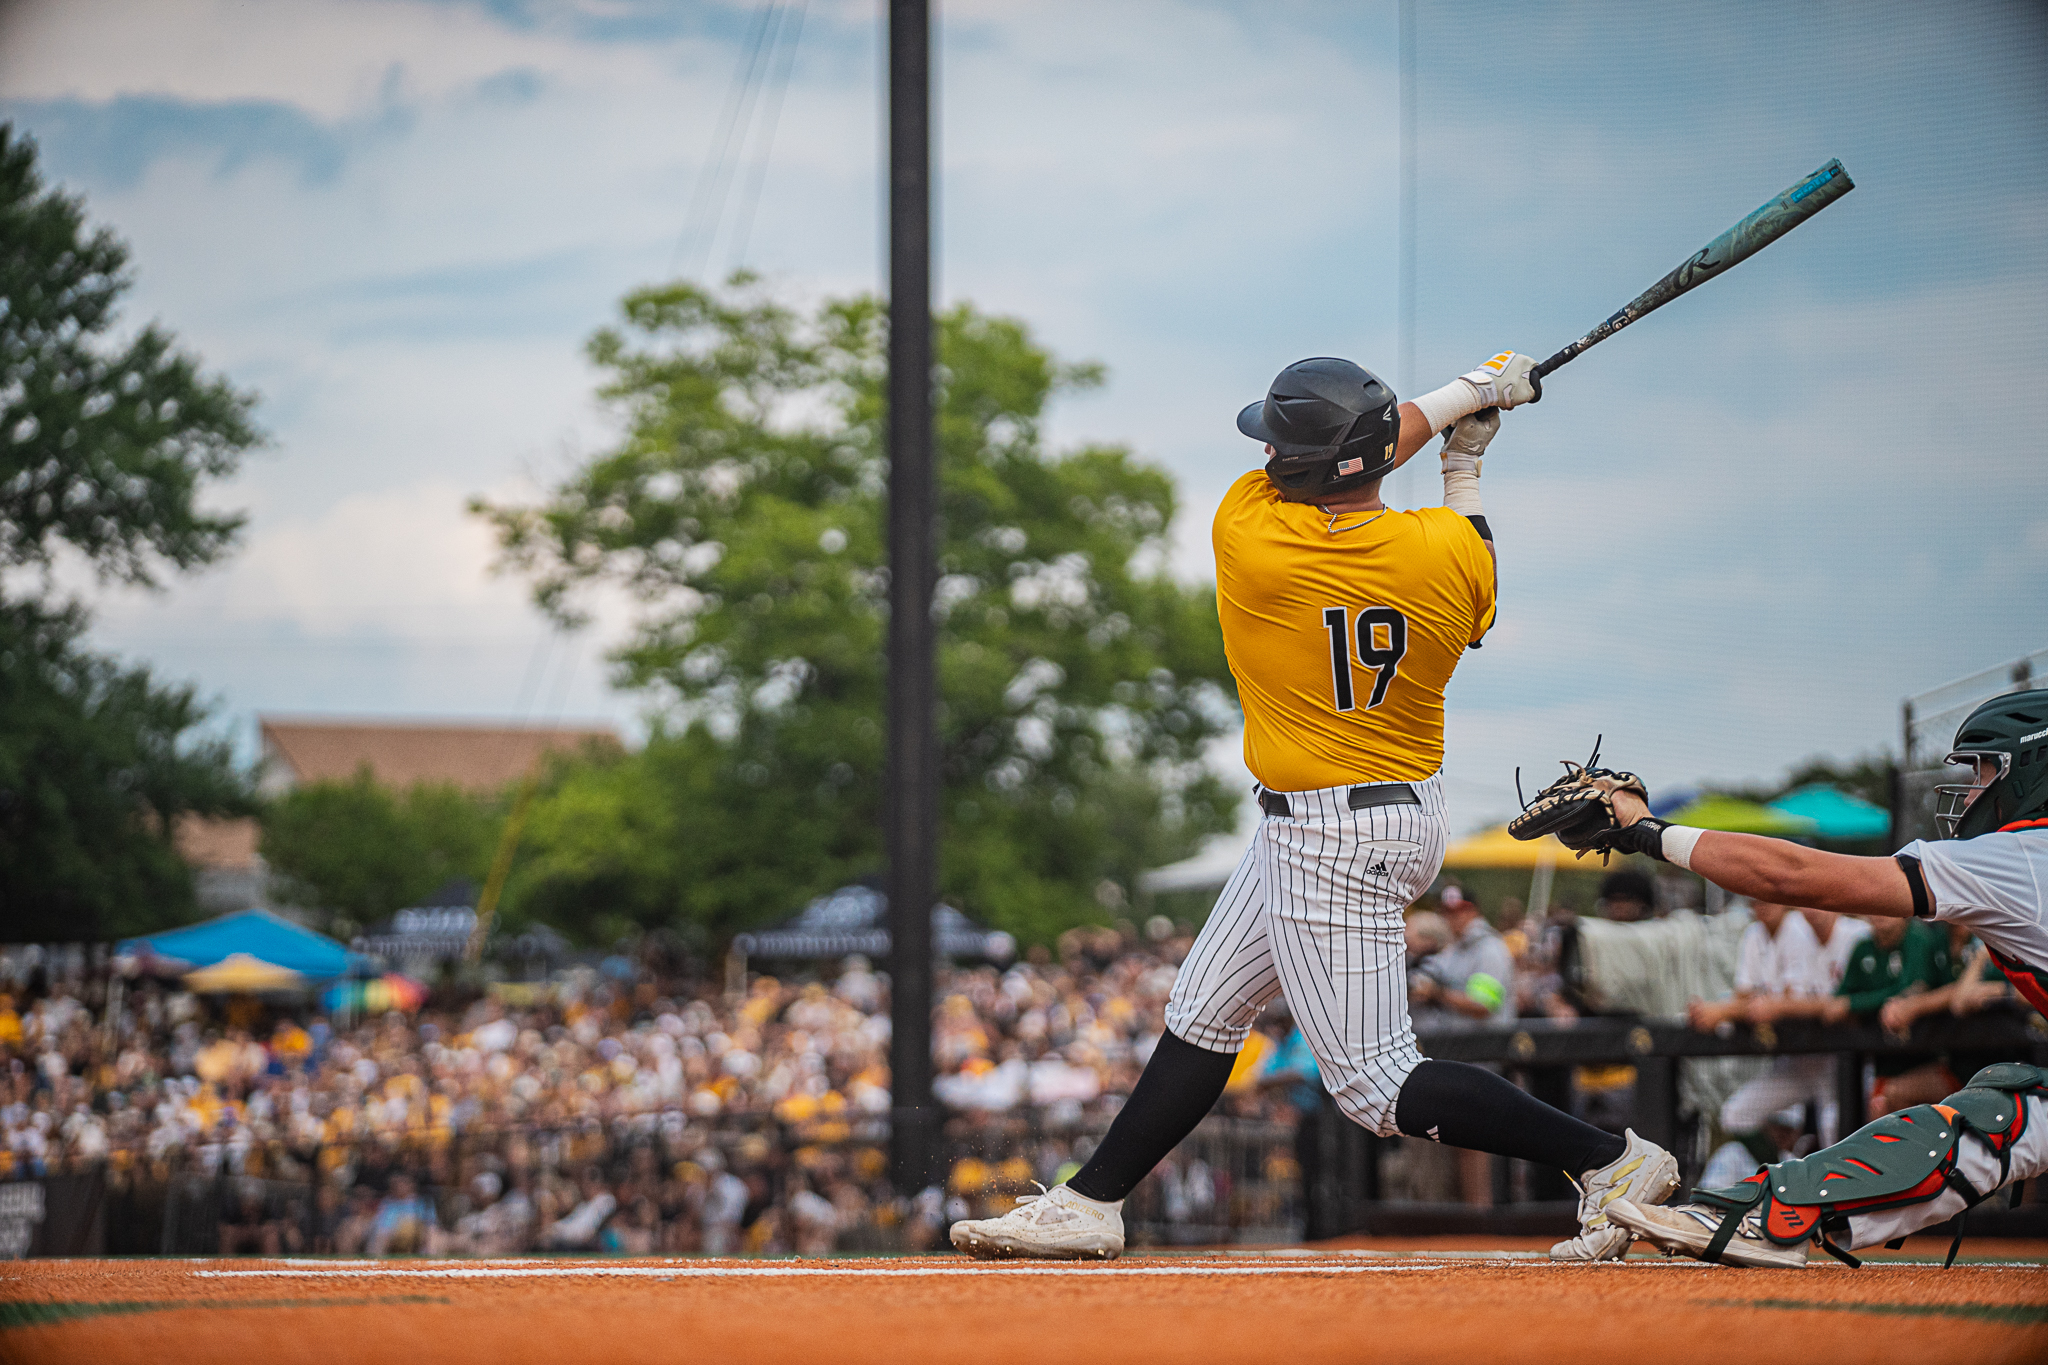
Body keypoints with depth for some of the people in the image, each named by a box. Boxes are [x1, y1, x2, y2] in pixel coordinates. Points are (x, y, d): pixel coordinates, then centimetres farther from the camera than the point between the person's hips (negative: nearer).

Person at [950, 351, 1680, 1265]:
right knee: (1205, 1011, 19)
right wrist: (1464, 467, 19)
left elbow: (1343, 456, -4)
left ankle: (1611, 1160, -6)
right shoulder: (1454, 552, -11)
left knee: (1376, 1085, -3)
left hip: (1327, 842, -8)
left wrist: (1468, 394, 5)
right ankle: (1090, 1205, 26)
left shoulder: (1250, 531, -21)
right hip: (1410, 809, 8)